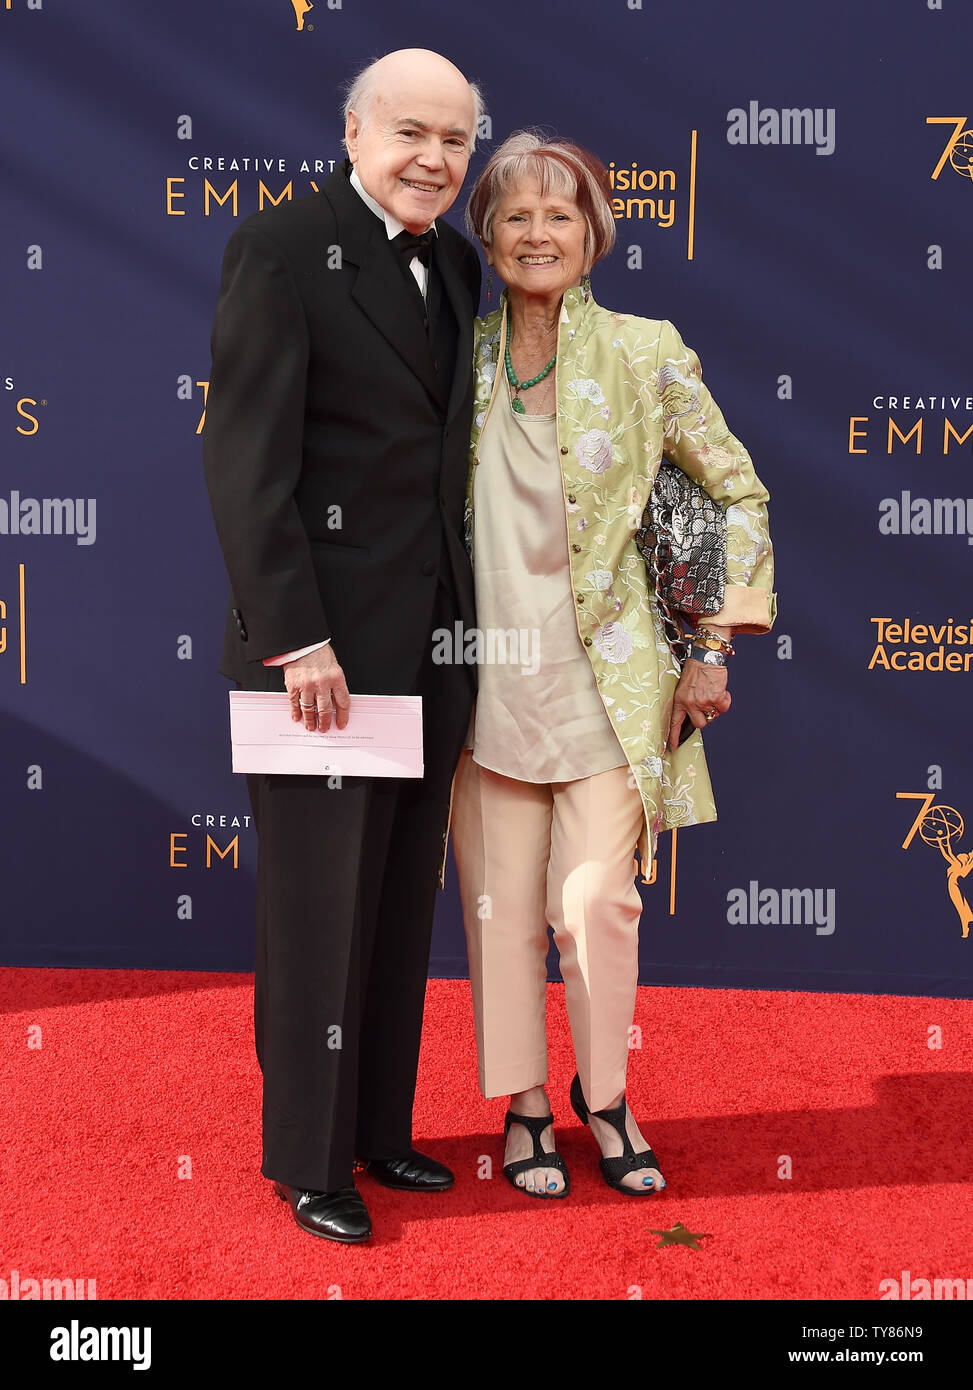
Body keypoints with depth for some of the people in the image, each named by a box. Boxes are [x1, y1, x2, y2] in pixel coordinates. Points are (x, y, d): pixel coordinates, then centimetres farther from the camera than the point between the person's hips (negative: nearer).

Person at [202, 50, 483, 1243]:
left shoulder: (455, 263, 12)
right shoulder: (281, 249, -10)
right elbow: (245, 458, -15)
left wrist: (475, 616, 9)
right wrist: (296, 637, -19)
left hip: (432, 641, 7)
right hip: (321, 640, -7)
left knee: (401, 903, 15)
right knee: (318, 907, 3)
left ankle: (379, 1126, 30)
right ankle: (309, 1158, 19)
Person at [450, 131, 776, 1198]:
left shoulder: (645, 353, -2)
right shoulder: (465, 358, 5)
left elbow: (739, 493, 3)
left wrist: (715, 647, -1)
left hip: (608, 671, -2)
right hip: (490, 676, 2)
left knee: (596, 899, -4)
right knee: (502, 900, 5)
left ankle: (604, 1092, 22)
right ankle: (524, 1103, 25)